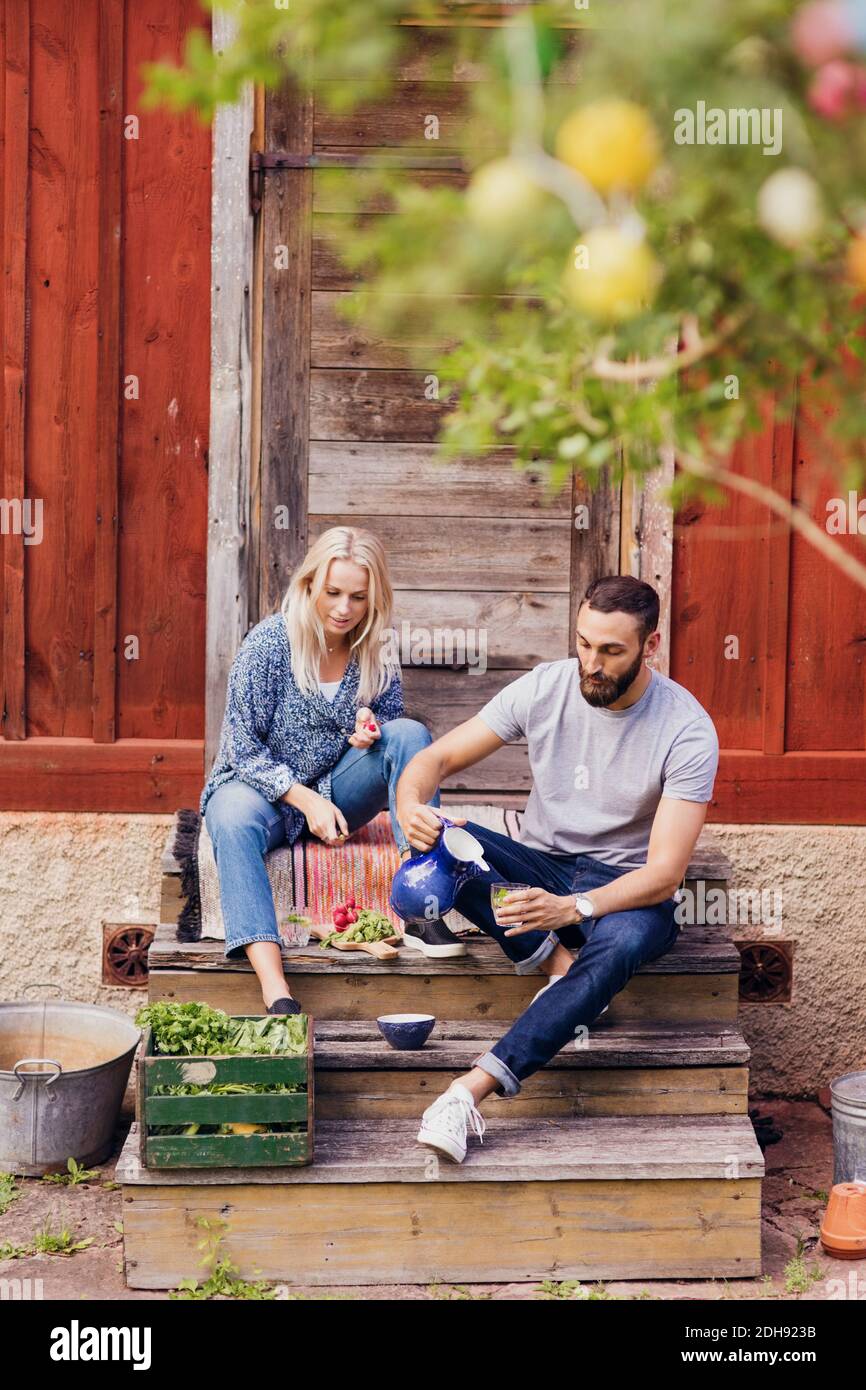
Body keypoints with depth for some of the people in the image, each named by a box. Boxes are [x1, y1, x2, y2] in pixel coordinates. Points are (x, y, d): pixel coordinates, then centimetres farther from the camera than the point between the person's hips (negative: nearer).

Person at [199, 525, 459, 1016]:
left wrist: (372, 731, -17)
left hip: (336, 791, 4)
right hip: (263, 786, -4)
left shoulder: (376, 654, -2)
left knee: (412, 733, -20)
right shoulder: (269, 642, -14)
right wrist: (306, 799, -25)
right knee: (233, 819, -39)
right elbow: (242, 746, -14)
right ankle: (274, 989, -53)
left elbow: (398, 735, 9)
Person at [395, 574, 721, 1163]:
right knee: (443, 842, -27)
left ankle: (470, 1091, -45)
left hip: (626, 885, -3)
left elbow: (665, 872, -22)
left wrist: (571, 908, -40)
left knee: (625, 939, -41)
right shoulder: (545, 688, -8)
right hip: (540, 866, 3)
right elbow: (438, 758, -5)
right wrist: (410, 804, -30)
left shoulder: (688, 731, -17)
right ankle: (560, 967, -21)